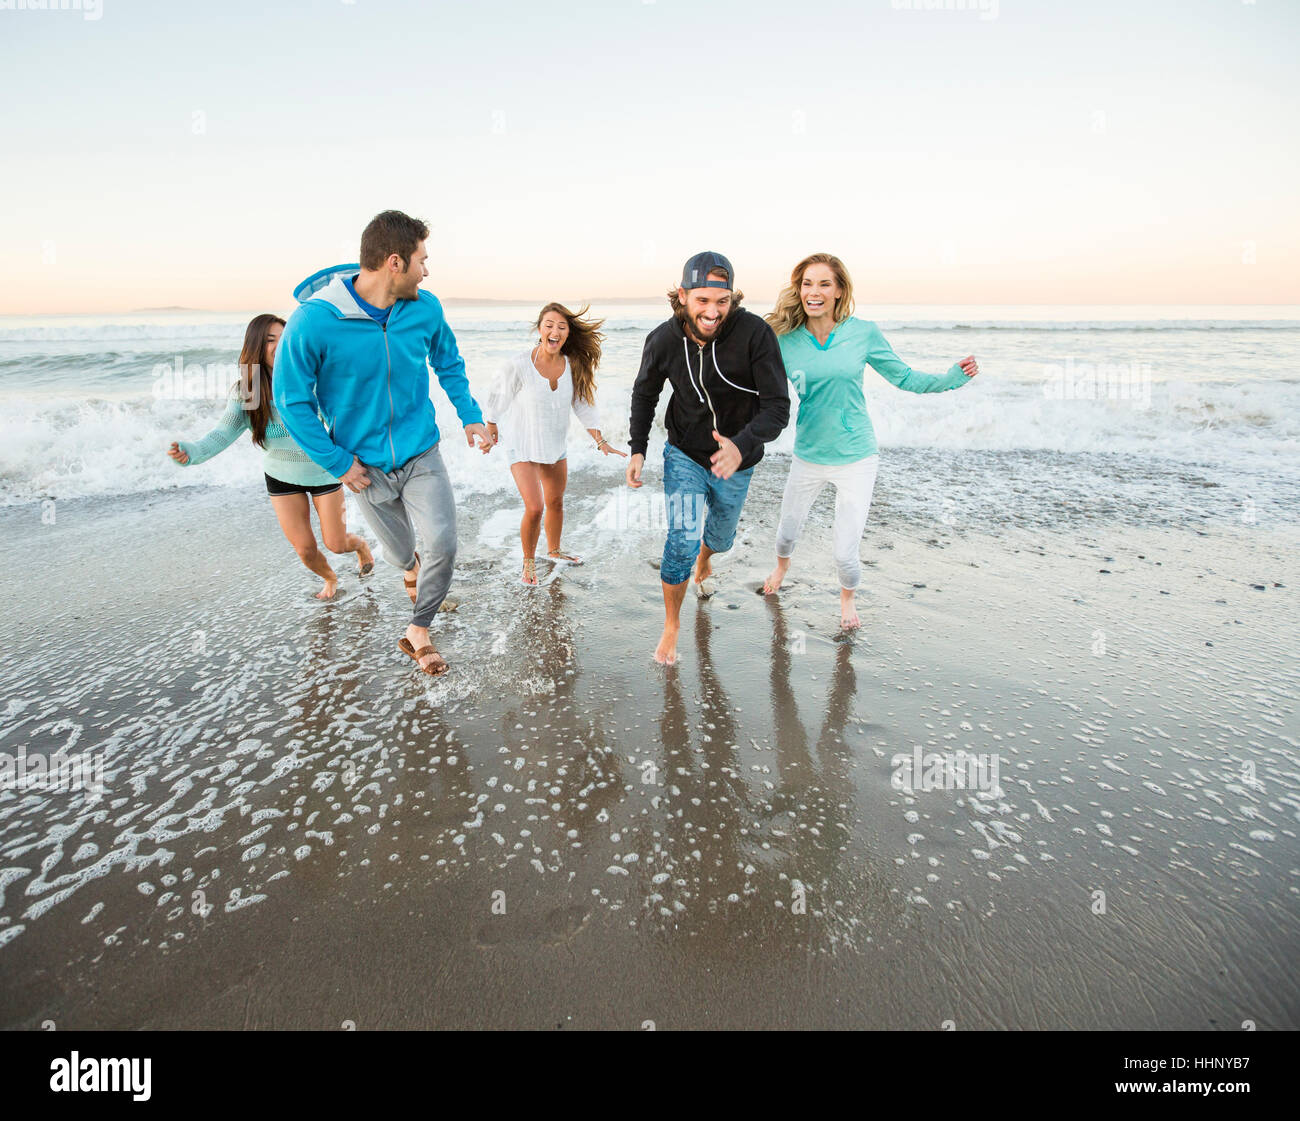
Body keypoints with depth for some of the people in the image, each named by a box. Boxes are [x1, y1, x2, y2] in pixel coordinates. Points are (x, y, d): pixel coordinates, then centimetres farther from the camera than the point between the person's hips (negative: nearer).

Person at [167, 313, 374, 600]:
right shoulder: (244, 393, -14)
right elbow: (224, 434, -18)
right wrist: (192, 451, -36)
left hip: (323, 470, -2)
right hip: (282, 478, 2)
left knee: (335, 543, 4)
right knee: (304, 549, 4)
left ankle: (361, 544, 42)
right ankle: (329, 578, 39)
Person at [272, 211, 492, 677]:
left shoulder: (425, 308, -8)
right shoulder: (313, 322, -21)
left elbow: (449, 363, 12)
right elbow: (292, 401, -11)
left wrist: (470, 416, 4)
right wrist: (337, 462, -11)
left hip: (421, 454, 2)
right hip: (366, 465, -2)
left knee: (443, 545, -13)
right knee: (399, 551, 16)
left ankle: (418, 631, 10)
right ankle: (410, 568, 56)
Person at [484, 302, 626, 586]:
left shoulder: (573, 366, -10)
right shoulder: (519, 365, -22)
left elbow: (583, 405, 2)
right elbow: (499, 398, -6)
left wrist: (601, 440, -1)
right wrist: (491, 427, 8)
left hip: (556, 446, 5)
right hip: (523, 447, -5)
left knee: (556, 503, 18)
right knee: (534, 507, -14)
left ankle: (554, 551, 44)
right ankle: (529, 561, 12)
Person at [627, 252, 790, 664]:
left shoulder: (754, 333, -27)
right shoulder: (663, 340, -17)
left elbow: (777, 407, -28)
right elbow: (645, 393, 2)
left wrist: (742, 445, -46)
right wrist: (637, 448, -9)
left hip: (735, 461, 1)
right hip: (684, 455, 0)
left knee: (719, 538, 23)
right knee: (684, 538, -17)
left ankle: (704, 562, 62)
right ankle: (671, 622, 6)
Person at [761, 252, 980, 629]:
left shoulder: (863, 333, -8)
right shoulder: (786, 340, -7)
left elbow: (904, 378, 1)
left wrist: (952, 377, -12)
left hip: (855, 459, -1)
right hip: (808, 457, 2)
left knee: (844, 555, -2)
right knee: (787, 532, 19)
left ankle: (847, 596, 34)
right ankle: (782, 564, 58)